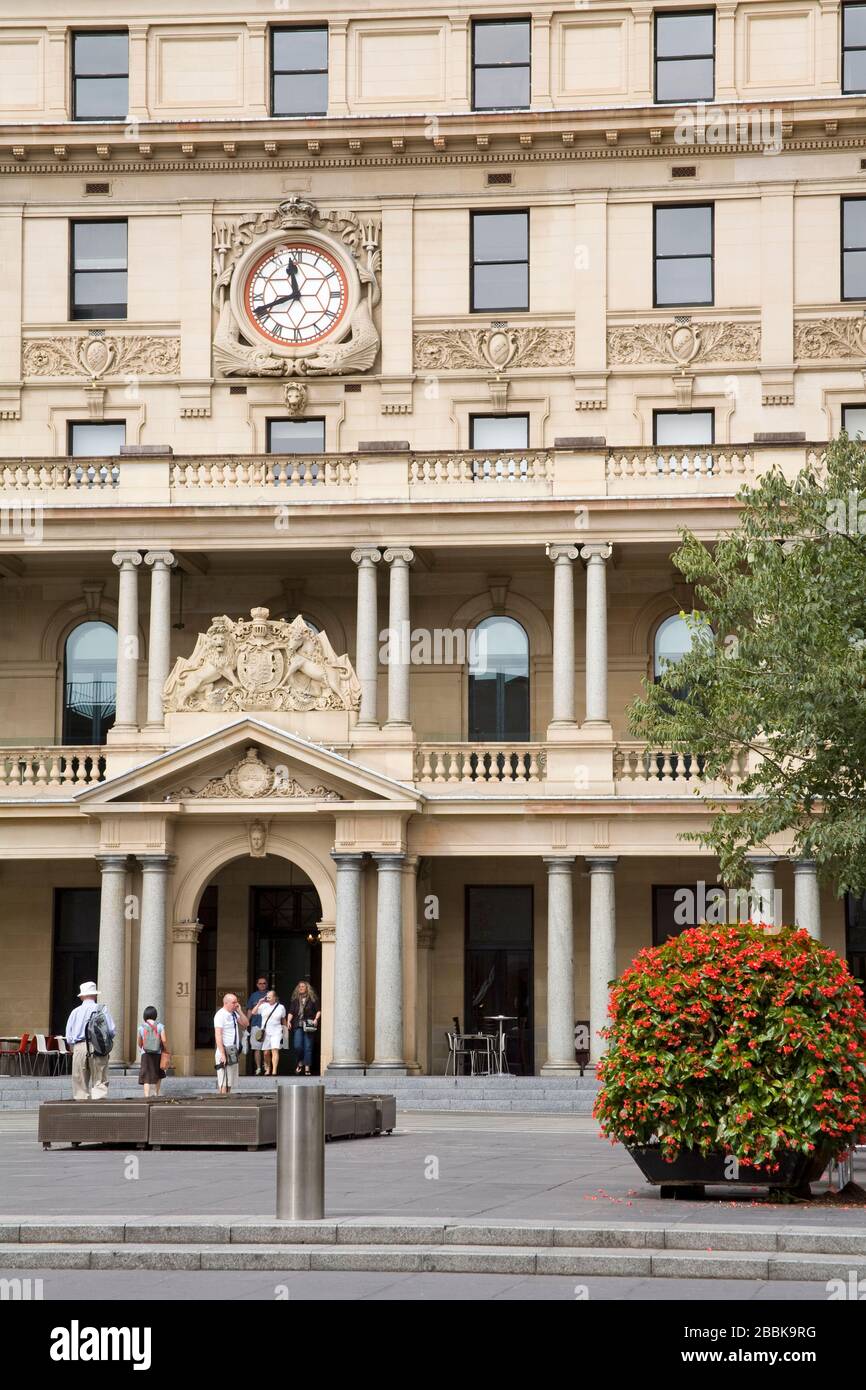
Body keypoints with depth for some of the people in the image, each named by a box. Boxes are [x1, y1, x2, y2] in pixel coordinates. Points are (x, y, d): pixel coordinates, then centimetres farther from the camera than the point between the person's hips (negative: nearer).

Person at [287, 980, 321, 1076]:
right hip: (298, 1025, 2)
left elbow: (318, 1010, 5)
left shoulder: (312, 999, 4)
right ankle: (300, 1063, 17)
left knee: (308, 1047, -1)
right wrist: (288, 1021, -5)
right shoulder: (295, 1000, 12)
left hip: (309, 1025, -2)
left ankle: (307, 1068, 4)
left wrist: (316, 1019, -9)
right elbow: (291, 1012, 10)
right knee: (297, 1046, -7)